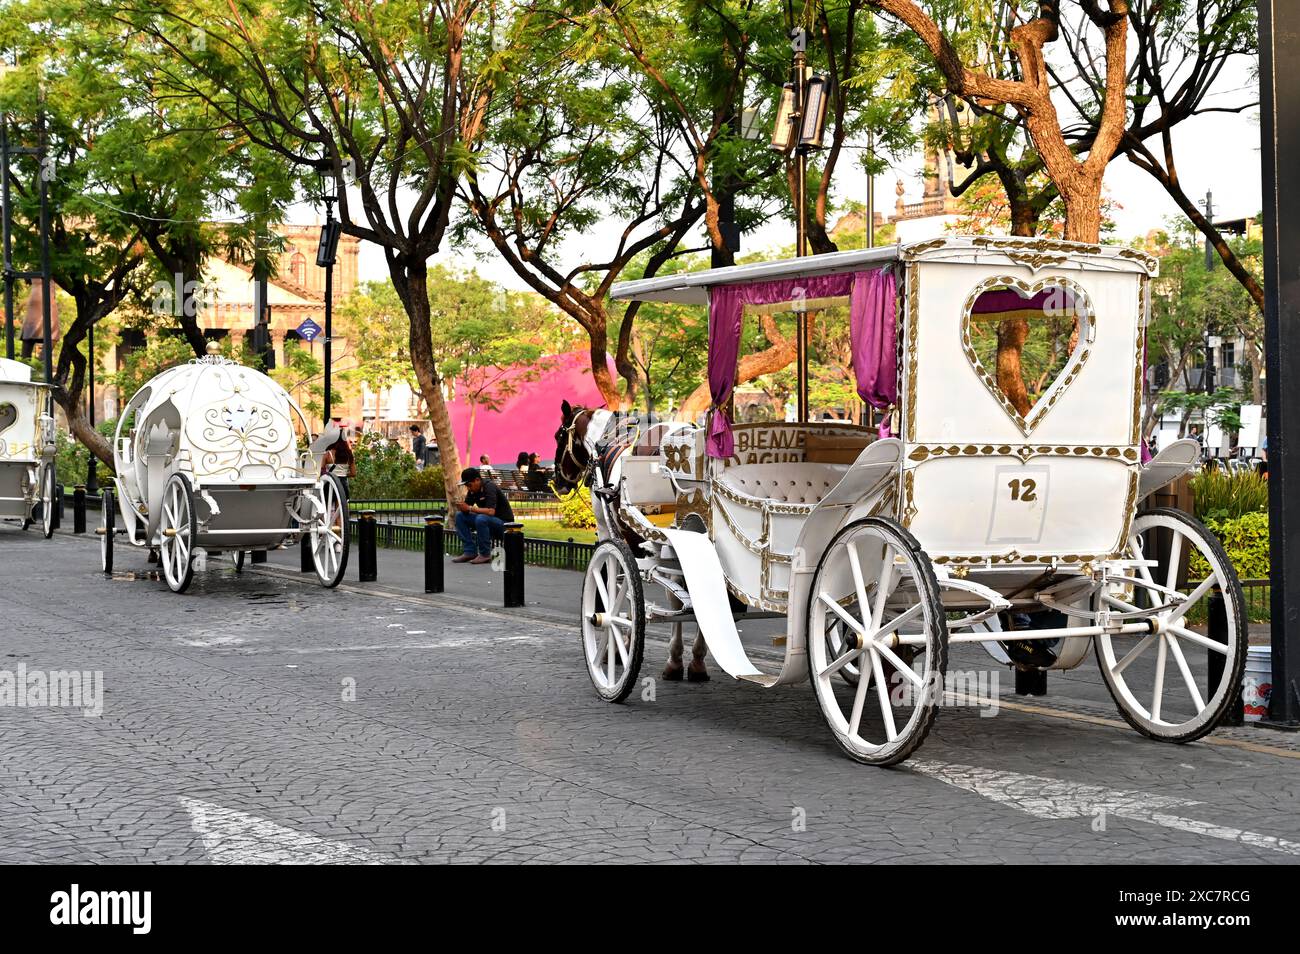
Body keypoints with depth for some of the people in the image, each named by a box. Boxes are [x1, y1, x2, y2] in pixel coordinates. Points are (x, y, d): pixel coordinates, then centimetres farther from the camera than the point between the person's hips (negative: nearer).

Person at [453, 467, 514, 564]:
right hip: (486, 520, 9)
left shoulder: (489, 487, -22)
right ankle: (469, 552, -6)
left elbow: (491, 511, -33)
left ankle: (485, 555, -21)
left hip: (503, 523, -9)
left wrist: (470, 508, -30)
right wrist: (461, 506, -21)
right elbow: (466, 508, 2)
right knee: (460, 516, -4)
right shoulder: (472, 490, 2)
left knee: (481, 519, -36)